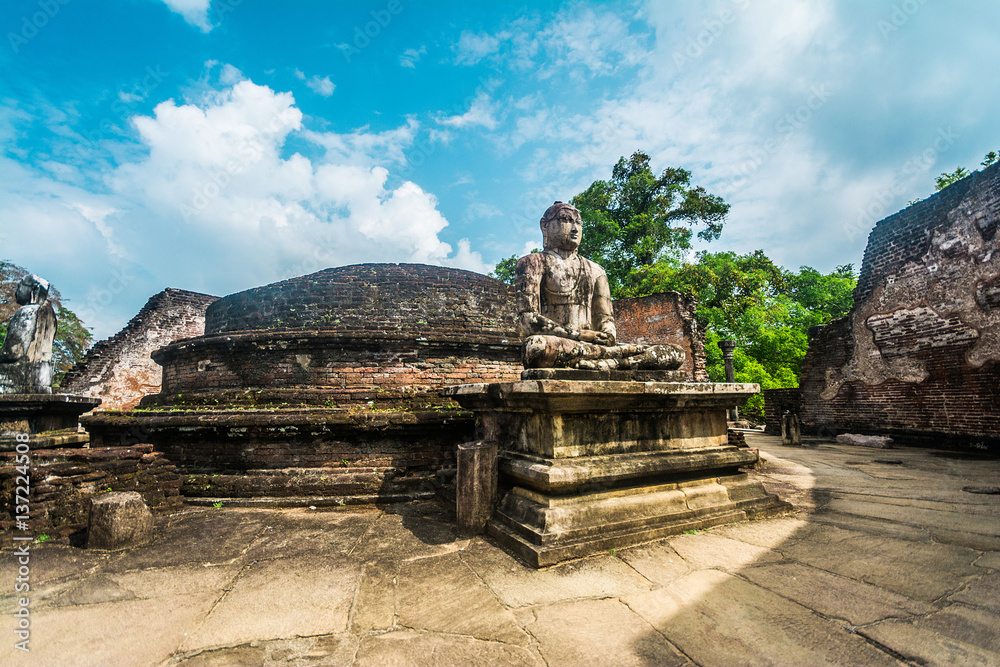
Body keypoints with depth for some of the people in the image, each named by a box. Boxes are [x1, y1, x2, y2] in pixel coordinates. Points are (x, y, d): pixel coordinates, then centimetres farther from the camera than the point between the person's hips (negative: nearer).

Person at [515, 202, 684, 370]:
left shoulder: (594, 270, 25)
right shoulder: (534, 262, 9)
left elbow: (606, 319, 20)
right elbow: (527, 322, -5)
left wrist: (608, 335, -7)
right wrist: (578, 335, -16)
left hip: (588, 346, 5)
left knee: (675, 353, -11)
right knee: (534, 345, -43)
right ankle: (618, 353, -27)